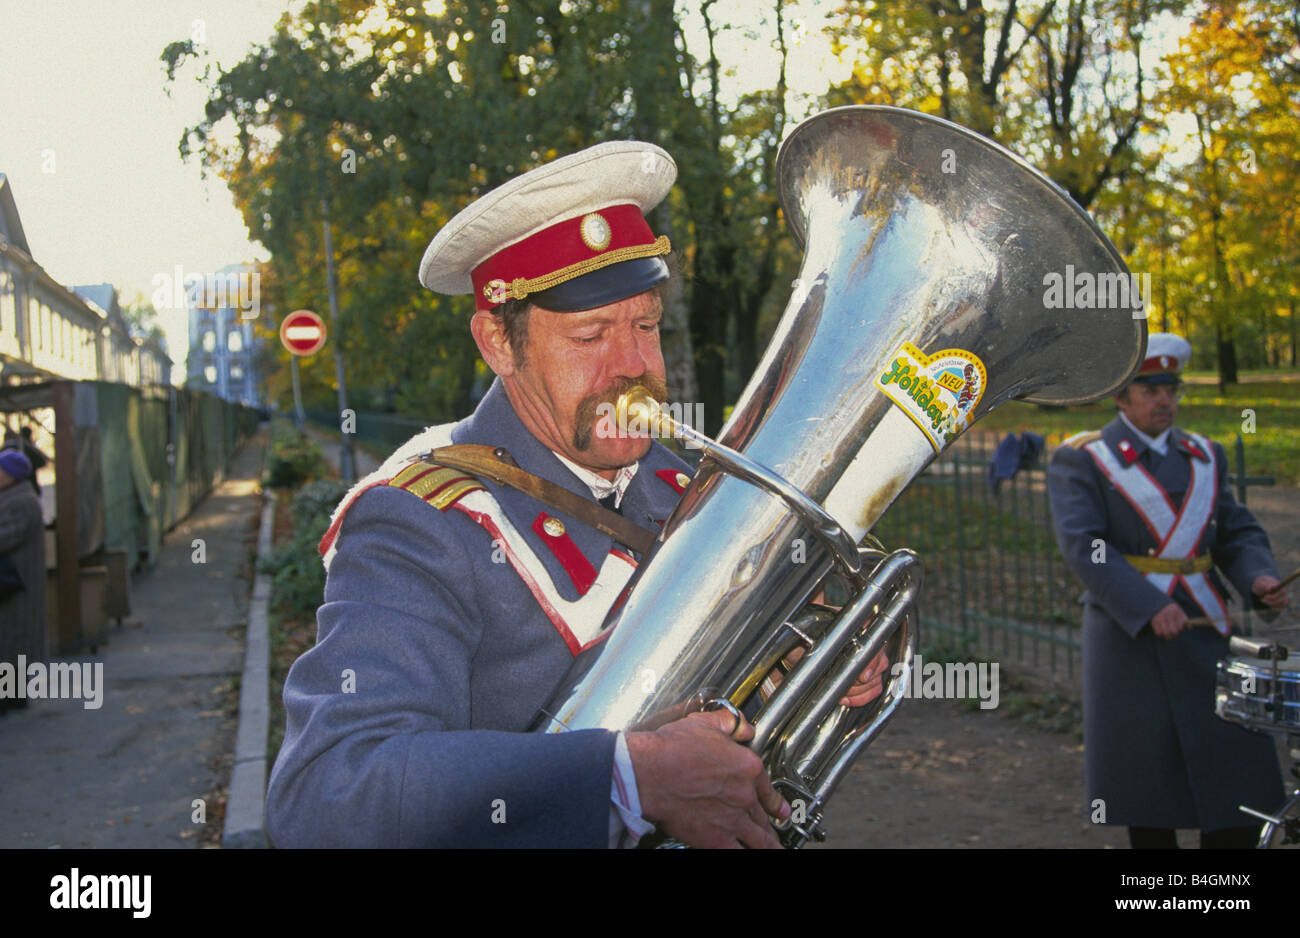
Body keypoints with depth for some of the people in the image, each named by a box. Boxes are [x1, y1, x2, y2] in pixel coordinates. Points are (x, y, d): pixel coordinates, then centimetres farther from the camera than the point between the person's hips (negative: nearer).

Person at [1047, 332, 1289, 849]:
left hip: (1206, 631, 4)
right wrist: (1149, 609, -25)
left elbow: (1238, 532, 12)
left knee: (1238, 777, 3)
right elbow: (1083, 547, -14)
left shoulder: (1204, 456, 14)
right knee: (1147, 778, 3)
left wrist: (1258, 576, -11)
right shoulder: (1080, 460, -3)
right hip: (1129, 633, -4)